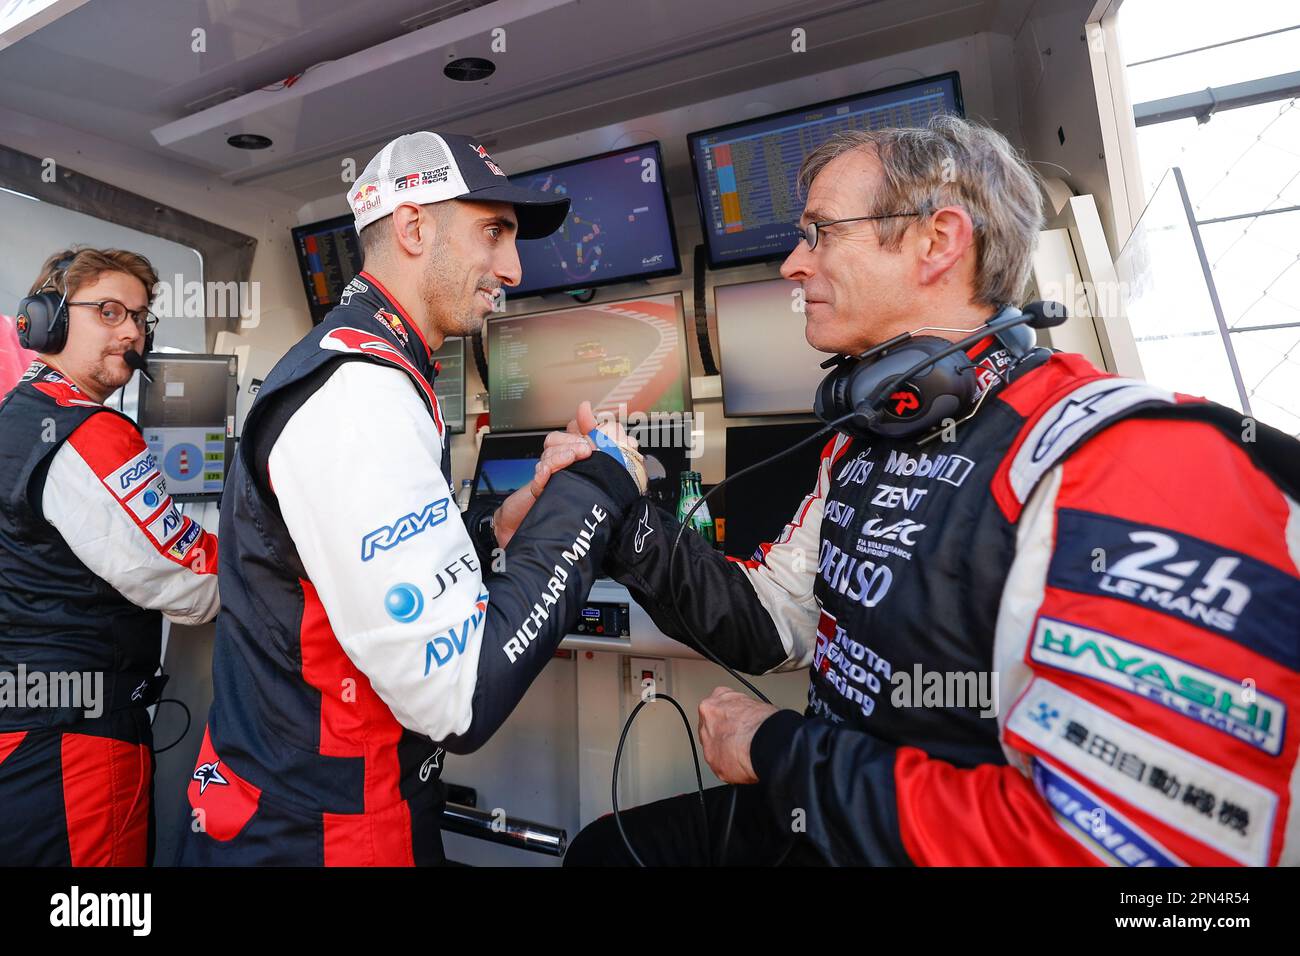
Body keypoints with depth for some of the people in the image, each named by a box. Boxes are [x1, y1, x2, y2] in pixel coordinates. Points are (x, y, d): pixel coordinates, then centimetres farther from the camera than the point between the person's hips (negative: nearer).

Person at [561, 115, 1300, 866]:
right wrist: (625, 517, -9)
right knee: (604, 846, 12)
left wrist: (777, 751, -19)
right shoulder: (863, 444, 5)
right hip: (823, 816, 7)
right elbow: (770, 623, 6)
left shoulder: (1134, 467, -25)